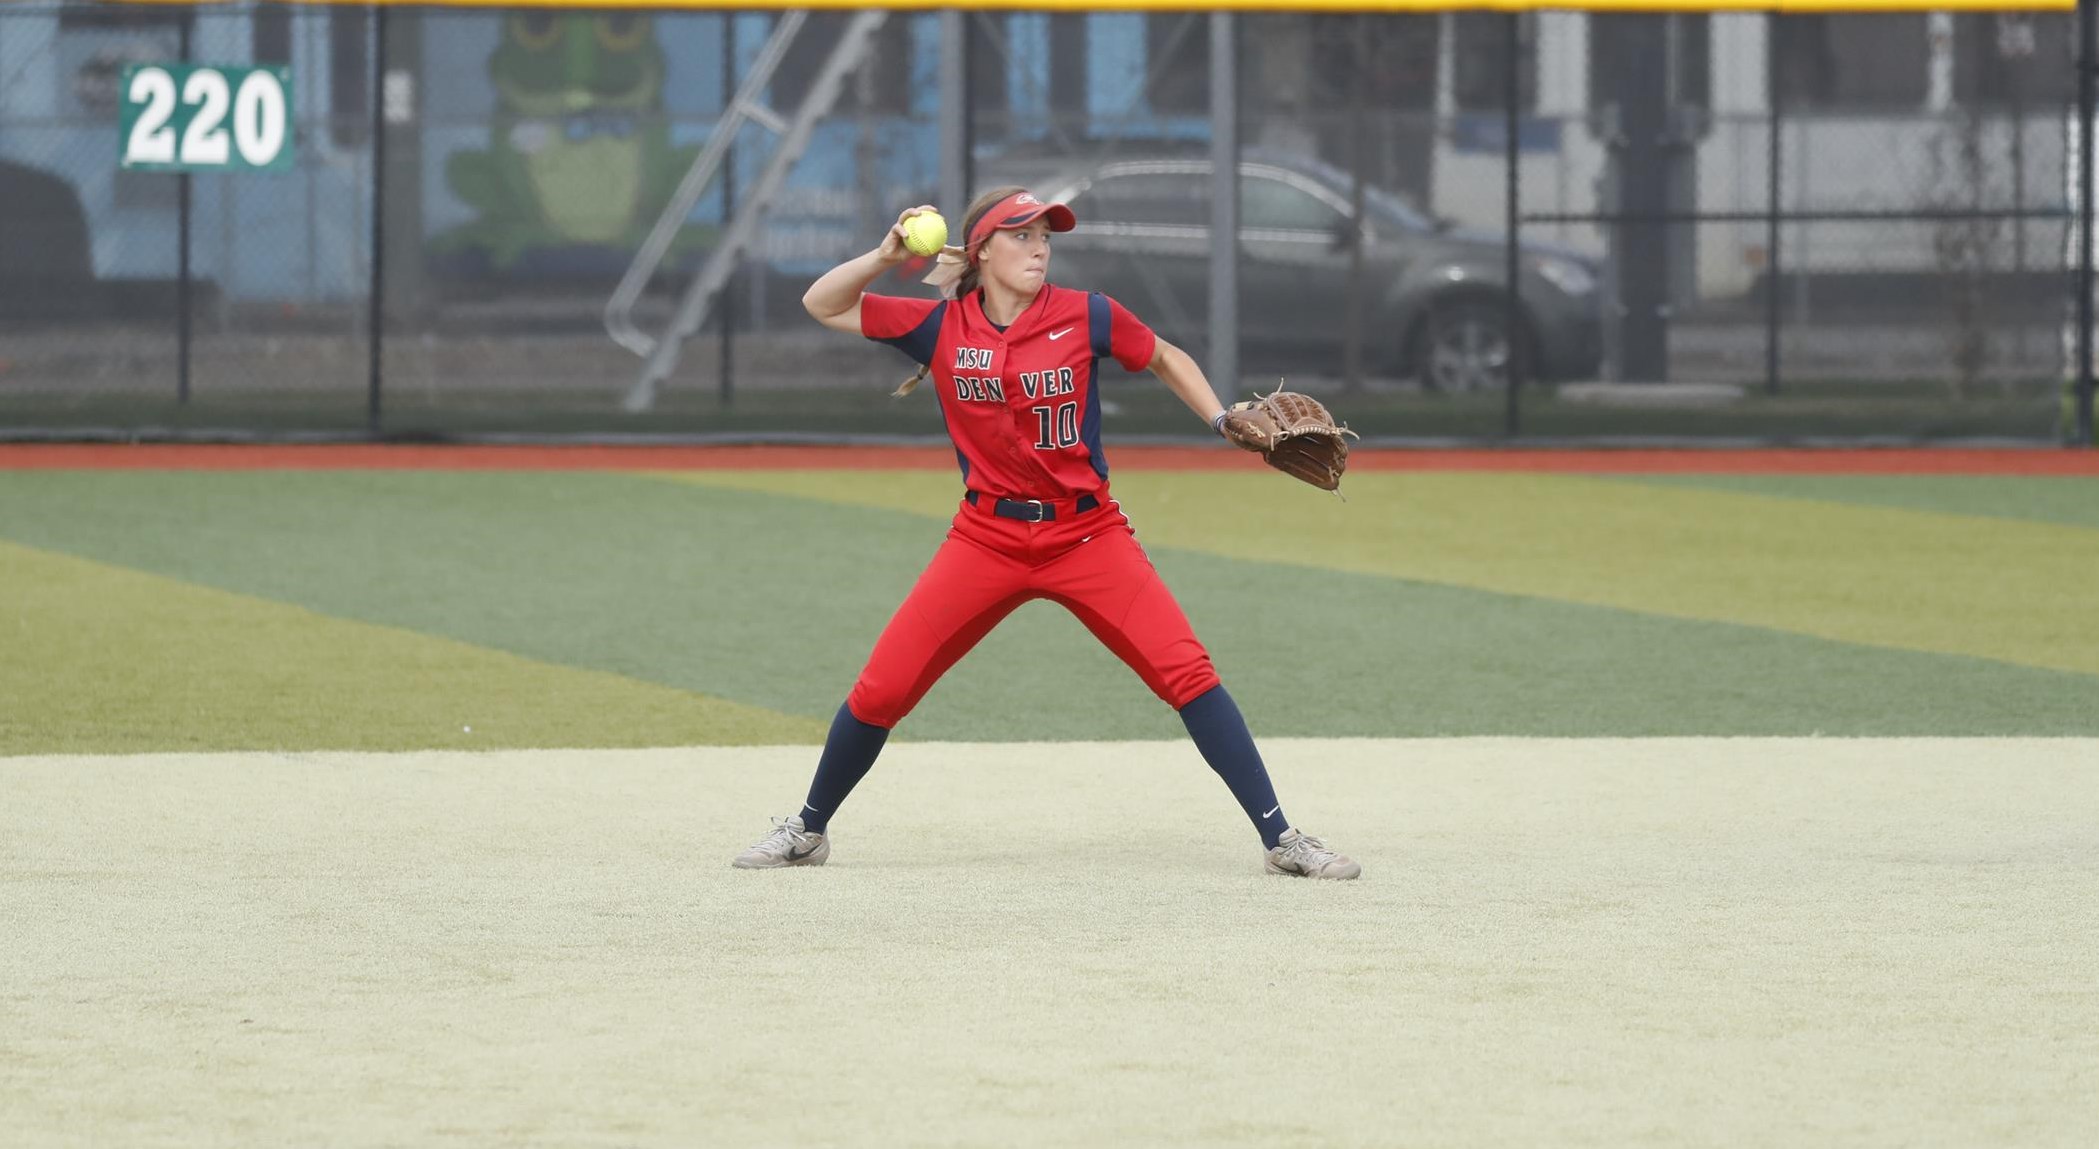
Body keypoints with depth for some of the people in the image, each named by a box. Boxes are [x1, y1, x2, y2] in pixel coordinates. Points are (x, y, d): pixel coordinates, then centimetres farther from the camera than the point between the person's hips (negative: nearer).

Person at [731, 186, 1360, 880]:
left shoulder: (1085, 318, -5)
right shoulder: (940, 326, -1)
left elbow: (1165, 359, 12)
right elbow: (823, 305, 3)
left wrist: (1222, 420, 0)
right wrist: (885, 256, -12)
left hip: (1087, 536, -1)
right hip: (988, 538, 1)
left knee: (1186, 670, -15)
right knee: (881, 689, -3)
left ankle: (1281, 840, -11)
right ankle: (807, 833, 20)